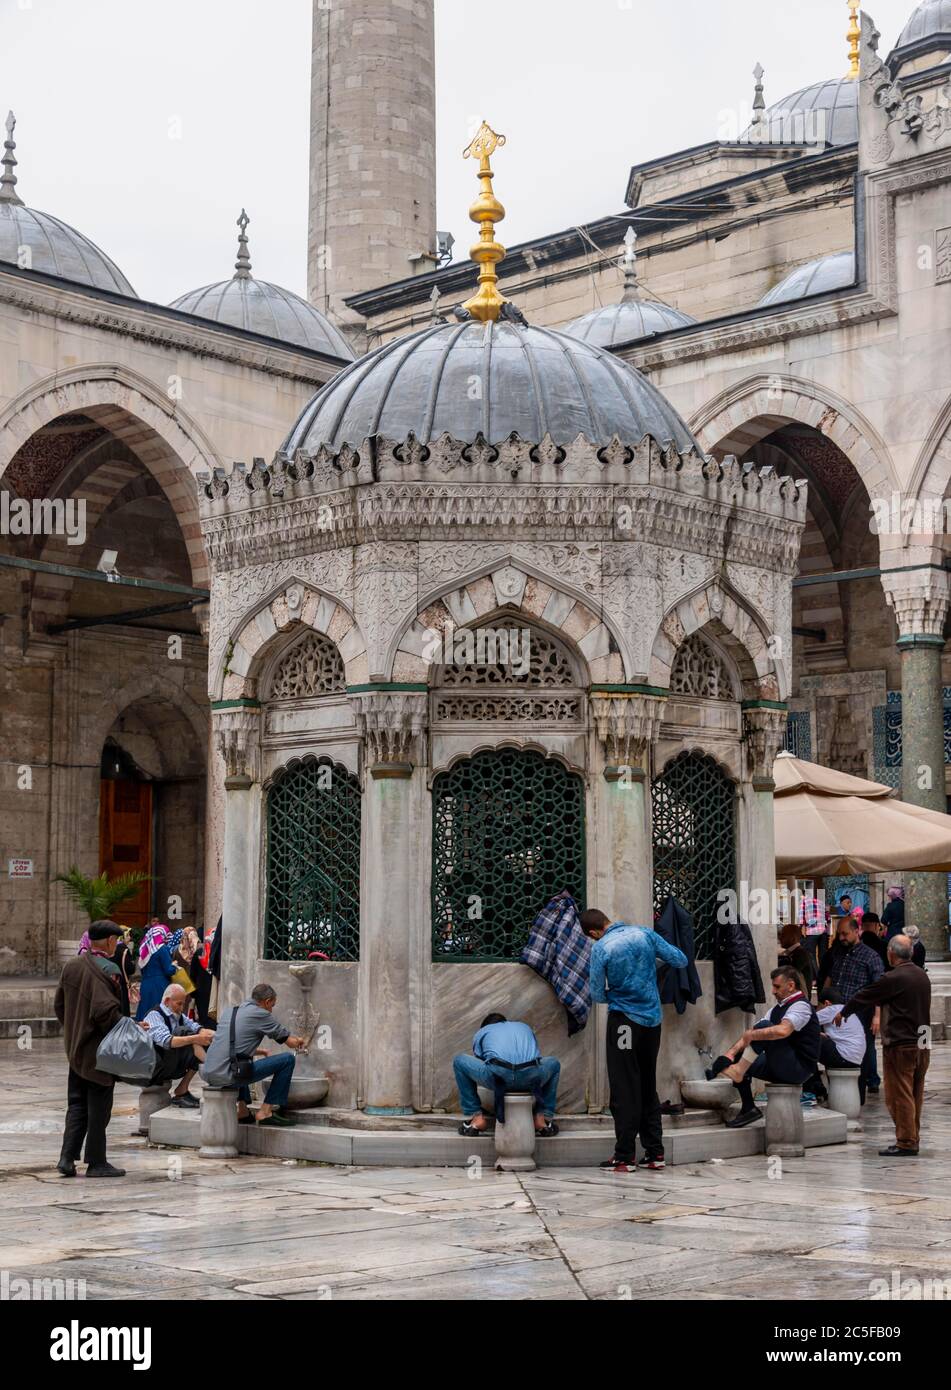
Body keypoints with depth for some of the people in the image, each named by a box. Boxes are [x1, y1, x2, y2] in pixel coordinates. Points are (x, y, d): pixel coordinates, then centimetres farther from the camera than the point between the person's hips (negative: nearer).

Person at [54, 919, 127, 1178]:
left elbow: (59, 1004, 12)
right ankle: (96, 1162, 8)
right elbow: (105, 1011, -25)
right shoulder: (107, 970, -18)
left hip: (75, 1047, 7)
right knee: (98, 1107, 2)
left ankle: (67, 1157, 8)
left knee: (77, 1104, 14)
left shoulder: (71, 966, 5)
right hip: (99, 1050, -7)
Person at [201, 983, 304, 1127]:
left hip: (208, 1075, 8)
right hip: (227, 1076, -8)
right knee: (287, 1059, -2)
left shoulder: (229, 1012, 21)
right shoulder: (261, 1015, 0)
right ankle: (265, 1111, 3)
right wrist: (299, 1041, 32)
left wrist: (264, 1052, 40)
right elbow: (291, 1042, 9)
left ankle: (242, 1110, 28)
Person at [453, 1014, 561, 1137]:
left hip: (497, 1074, -2)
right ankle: (544, 1117, 26)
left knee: (459, 1061, 26)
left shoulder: (481, 1033, 32)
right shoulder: (525, 1027, 40)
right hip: (531, 1078, 2)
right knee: (554, 1064, 37)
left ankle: (476, 1117, 20)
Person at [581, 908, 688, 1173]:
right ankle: (655, 1153, 16)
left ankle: (625, 1157, 3)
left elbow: (597, 996, -6)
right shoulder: (645, 934, -1)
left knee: (625, 1090, 2)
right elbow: (681, 961, 3)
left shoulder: (601, 948, -12)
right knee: (648, 1086, 14)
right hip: (653, 1019, 5)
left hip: (624, 1020, -5)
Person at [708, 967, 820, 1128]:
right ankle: (748, 1109, 0)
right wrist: (731, 1052, -6)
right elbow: (749, 1034, 9)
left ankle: (738, 1072, -24)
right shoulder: (778, 1008, 16)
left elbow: (782, 1031, -33)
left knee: (764, 1026, -24)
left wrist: (752, 1035, -25)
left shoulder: (801, 1006, -12)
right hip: (781, 1067, 9)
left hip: (799, 1069, -9)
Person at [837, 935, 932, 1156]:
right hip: (923, 1044, 8)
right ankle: (913, 1140, 20)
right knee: (915, 1095, 14)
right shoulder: (922, 975, 8)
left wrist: (843, 1014, 11)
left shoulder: (893, 978, -16)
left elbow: (864, 996, -5)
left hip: (900, 1045, -8)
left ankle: (906, 1143, -1)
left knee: (900, 1096, -2)